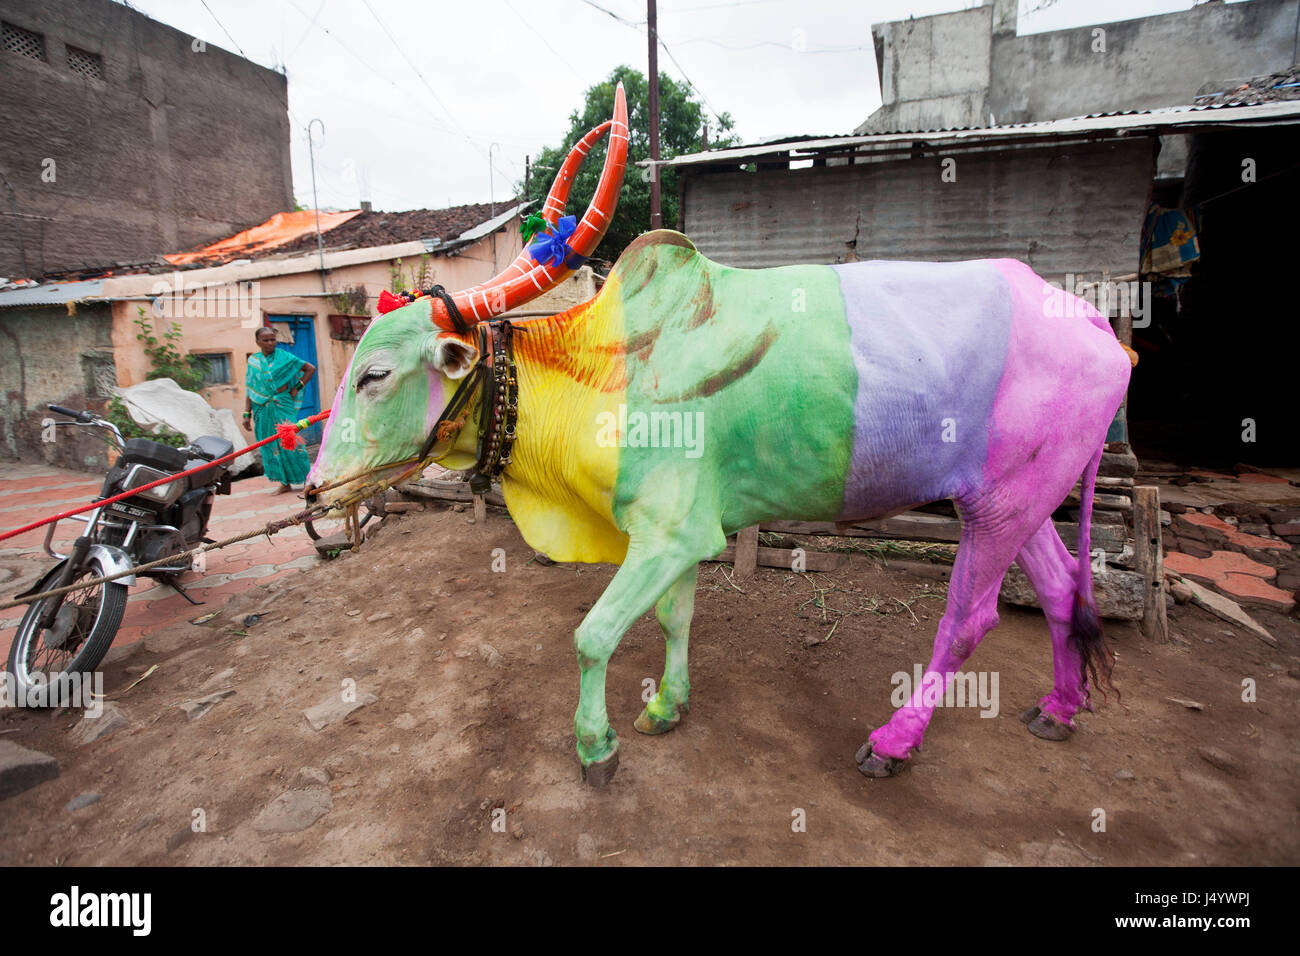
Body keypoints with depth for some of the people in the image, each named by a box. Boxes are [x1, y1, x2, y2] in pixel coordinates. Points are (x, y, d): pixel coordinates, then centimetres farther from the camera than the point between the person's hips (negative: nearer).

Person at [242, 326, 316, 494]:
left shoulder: (284, 357, 0)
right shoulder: (253, 360, 10)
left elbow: (310, 368, 3)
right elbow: (251, 389, 11)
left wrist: (297, 388, -3)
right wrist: (247, 414, 6)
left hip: (282, 405, -4)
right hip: (262, 409, 4)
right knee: (271, 446, 5)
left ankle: (308, 478, -3)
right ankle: (285, 483, 12)